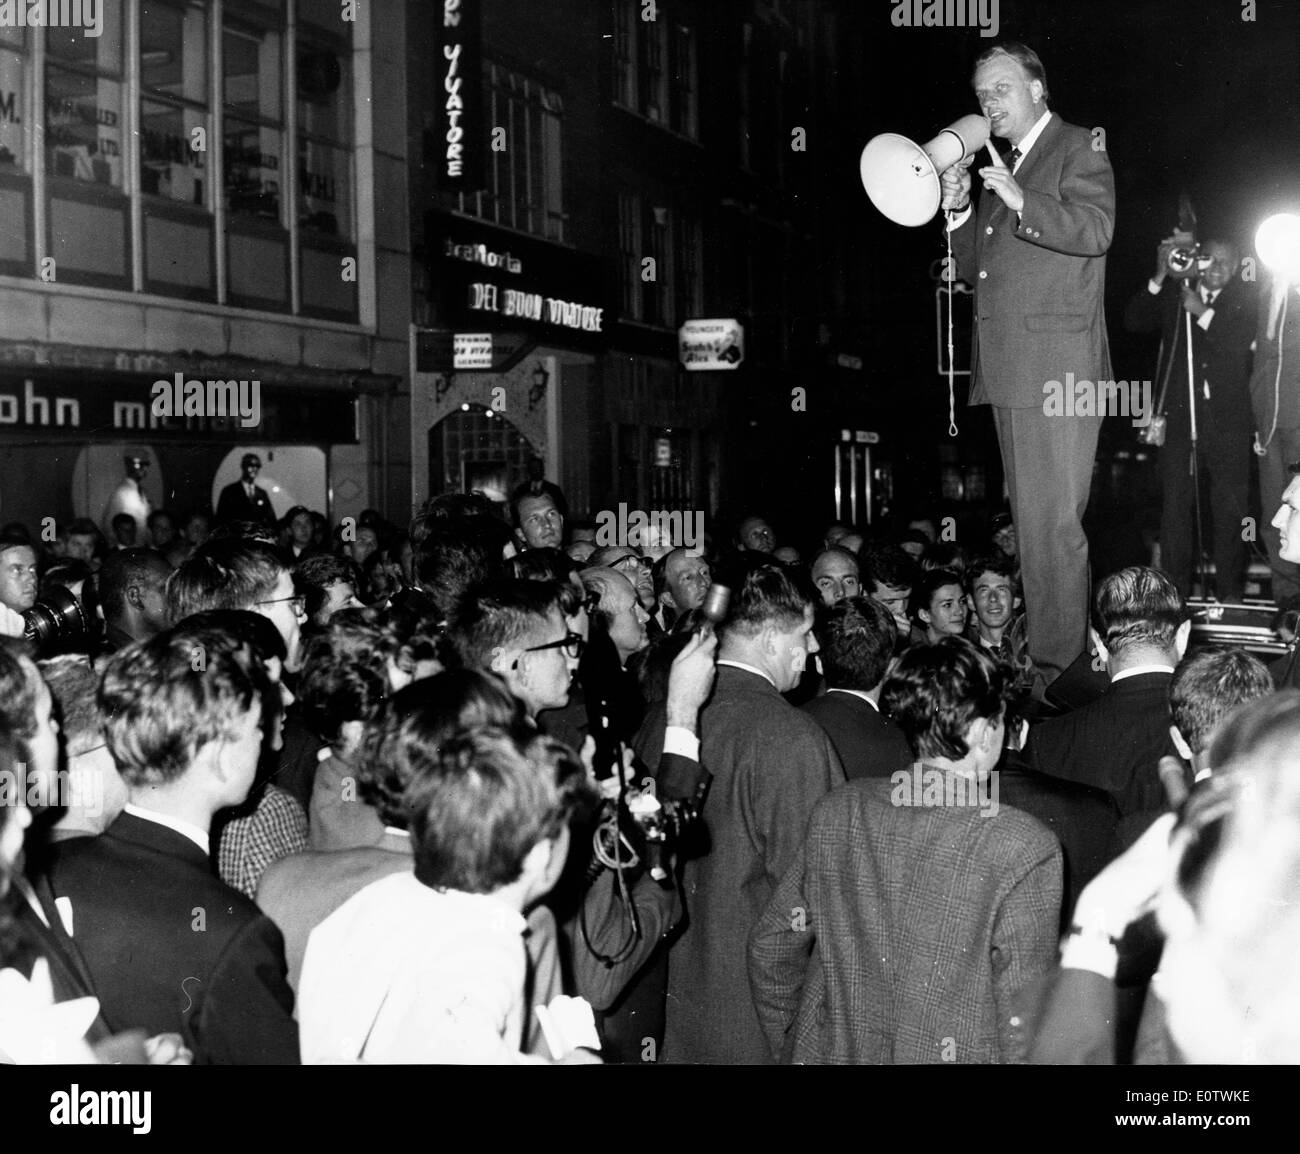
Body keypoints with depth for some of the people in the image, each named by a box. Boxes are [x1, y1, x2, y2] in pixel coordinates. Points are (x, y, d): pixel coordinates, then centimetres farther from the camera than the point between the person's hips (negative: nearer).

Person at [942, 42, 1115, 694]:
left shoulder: (1079, 149, 1)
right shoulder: (998, 166, 25)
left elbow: (1094, 229, -15)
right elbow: (973, 268, 23)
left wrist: (1023, 203, -27)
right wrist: (958, 210, 6)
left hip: (1056, 365, -8)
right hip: (1007, 371, 8)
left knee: (1052, 523, -11)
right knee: (1031, 521, 10)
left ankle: (1060, 669, -9)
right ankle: (1037, 652, 15)